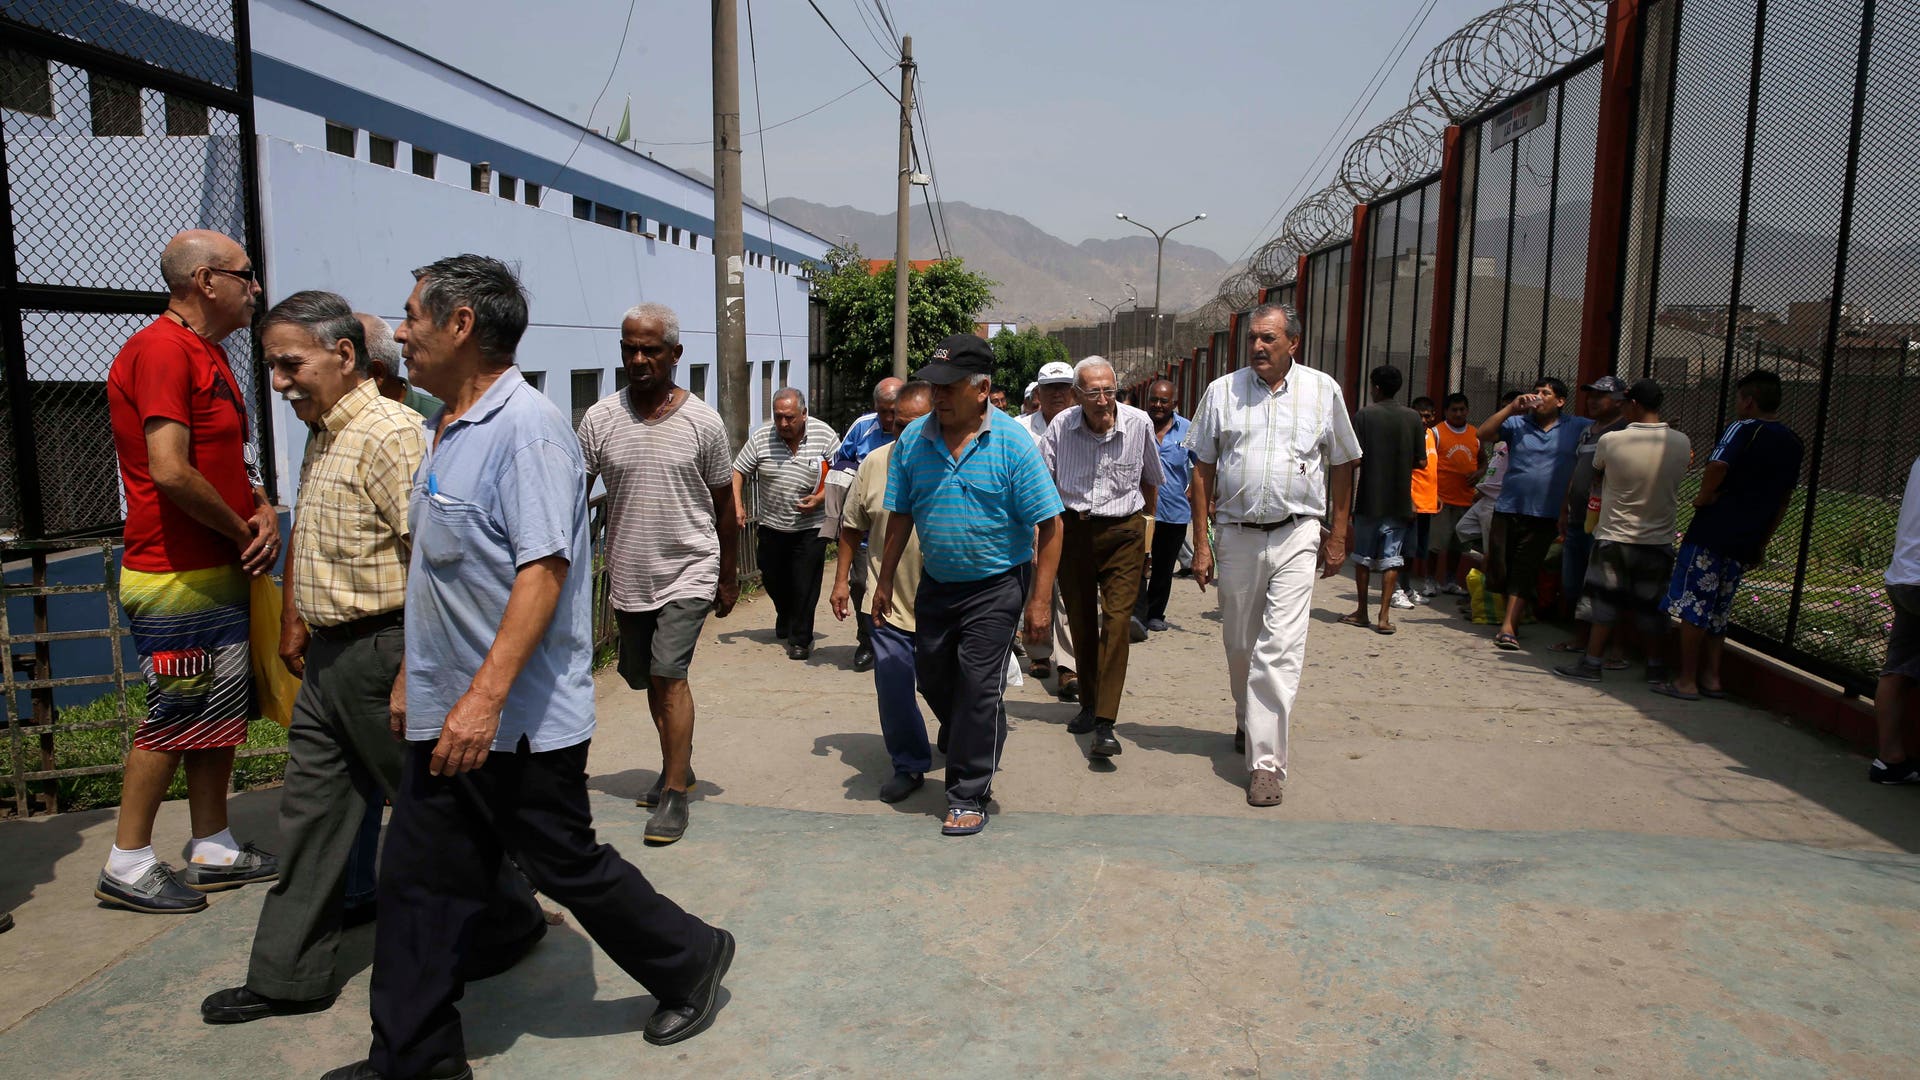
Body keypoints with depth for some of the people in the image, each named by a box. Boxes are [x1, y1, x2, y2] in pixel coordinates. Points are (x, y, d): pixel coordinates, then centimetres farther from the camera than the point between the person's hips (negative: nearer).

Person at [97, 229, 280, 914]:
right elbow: (171, 472, -26)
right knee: (175, 720, 0)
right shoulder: (160, 350, -17)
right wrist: (244, 531, -12)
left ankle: (213, 850, 25)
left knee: (222, 713, 14)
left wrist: (265, 512, 1)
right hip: (177, 581, -10)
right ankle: (127, 865, 14)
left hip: (220, 575, 10)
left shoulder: (209, 355, 15)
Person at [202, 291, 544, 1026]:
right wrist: (298, 622, 22)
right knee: (310, 814, 13)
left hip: (379, 654, -9)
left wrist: (411, 675, -25)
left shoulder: (389, 433, -18)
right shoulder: (323, 434, 12)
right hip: (328, 657, 9)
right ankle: (288, 977, 25)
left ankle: (510, 921, 25)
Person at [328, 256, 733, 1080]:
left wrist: (484, 698, -30)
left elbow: (542, 572, -26)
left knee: (569, 870, 7)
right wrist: (414, 675, 21)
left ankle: (689, 962, 29)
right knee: (417, 885, 12)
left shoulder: (526, 428, -18)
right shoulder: (446, 430, 12)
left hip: (520, 723, -9)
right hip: (447, 718, 9)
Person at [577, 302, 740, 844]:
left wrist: (729, 578, 6)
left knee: (669, 674, -12)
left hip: (688, 570, -3)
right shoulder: (599, 419, -2)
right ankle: (678, 765, 35)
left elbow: (723, 505, 3)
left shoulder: (703, 422, -5)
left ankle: (675, 792, -2)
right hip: (627, 575, 4)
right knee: (647, 679, 14)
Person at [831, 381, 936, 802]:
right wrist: (841, 580, 7)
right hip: (890, 603, 2)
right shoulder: (875, 463, 0)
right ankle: (908, 765, 21)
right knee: (893, 689, 2)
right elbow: (852, 527, 9)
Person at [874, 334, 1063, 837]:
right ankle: (981, 752, 41)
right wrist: (884, 582, 8)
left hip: (995, 586, -5)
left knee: (978, 687, -4)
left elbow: (1049, 526, -13)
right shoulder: (913, 438, -2)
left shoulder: (1012, 444, -15)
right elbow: (900, 517, 8)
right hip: (936, 583, 5)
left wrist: (1040, 600, -16)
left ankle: (969, 797, 11)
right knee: (933, 679, 14)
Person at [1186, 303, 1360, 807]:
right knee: (1239, 645, 14)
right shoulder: (1222, 391, 3)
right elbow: (1203, 469, 5)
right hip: (1237, 534, 2)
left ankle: (1266, 761, -7)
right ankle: (1247, 722, 40)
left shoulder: (1323, 390, 2)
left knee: (1280, 649, -11)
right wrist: (1201, 542, 0)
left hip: (1296, 534, -2)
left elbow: (1341, 464, 11)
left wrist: (1337, 536, 9)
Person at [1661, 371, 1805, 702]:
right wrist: (1762, 544, 24)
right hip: (1746, 541, 7)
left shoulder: (1744, 429, -9)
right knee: (1718, 609, 15)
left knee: (1693, 607, -2)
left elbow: (1717, 465, -30)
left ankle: (1686, 680, 0)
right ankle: (1711, 677, 17)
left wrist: (1703, 497, -12)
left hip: (1712, 533, -7)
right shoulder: (1793, 443, 15)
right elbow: (1785, 500, 20)